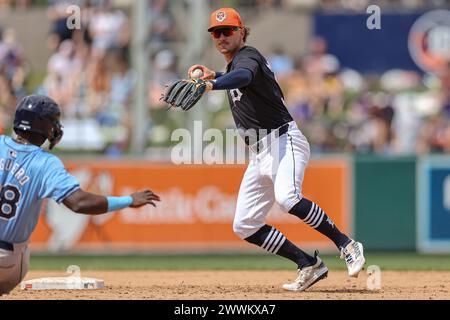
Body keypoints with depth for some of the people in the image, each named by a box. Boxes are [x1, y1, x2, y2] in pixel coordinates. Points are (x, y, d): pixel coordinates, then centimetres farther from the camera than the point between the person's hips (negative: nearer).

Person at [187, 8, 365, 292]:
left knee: (286, 196, -37)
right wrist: (214, 75, 29)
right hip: (259, 156, 10)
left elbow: (243, 77, -35)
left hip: (283, 141, -10)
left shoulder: (248, 56, -9)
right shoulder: (233, 64, 20)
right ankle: (309, 265, 9)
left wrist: (211, 85, -53)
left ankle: (346, 245, -26)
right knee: (244, 226, 4)